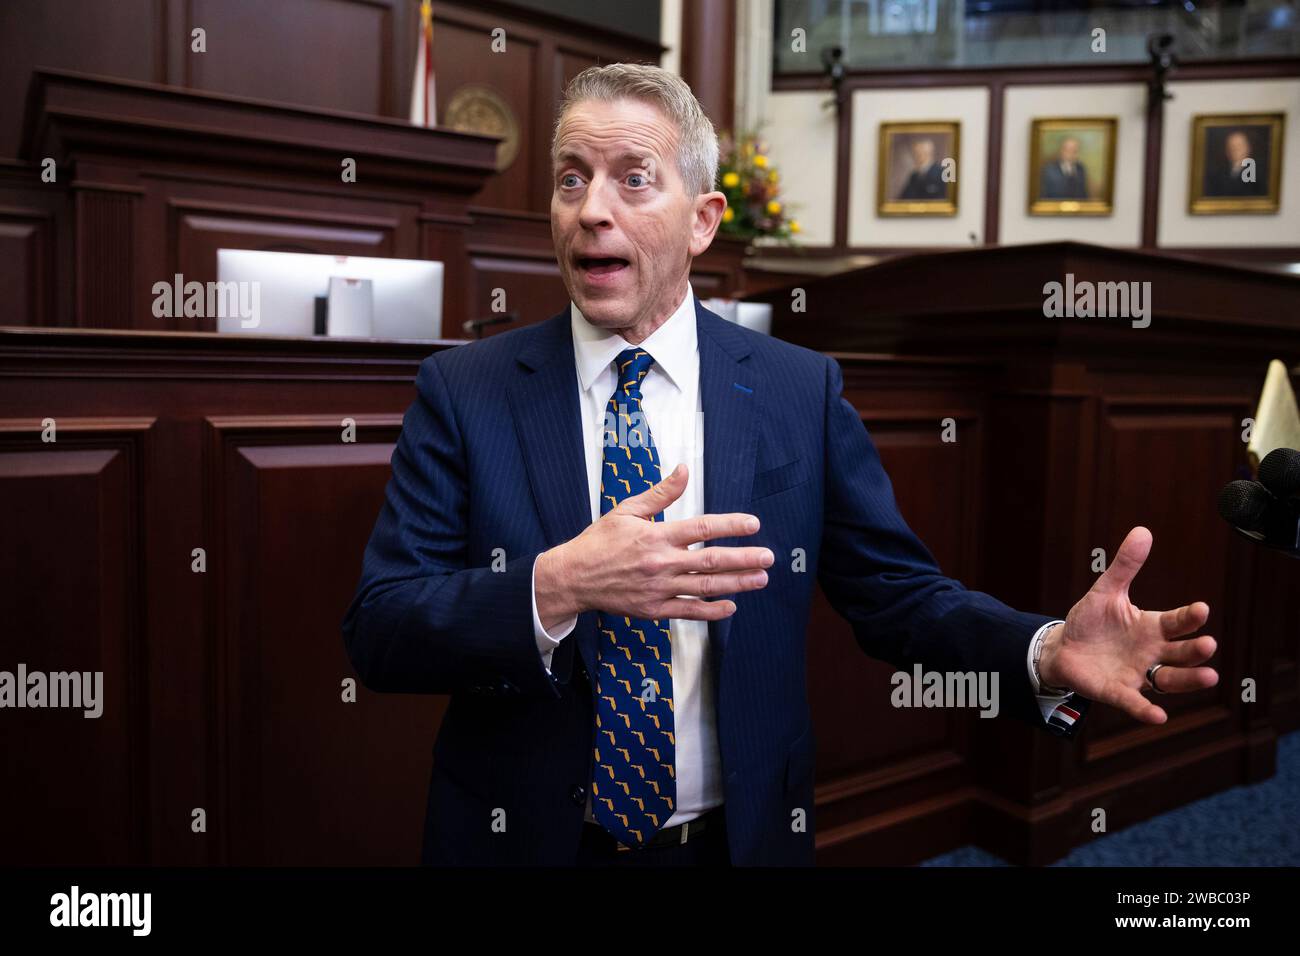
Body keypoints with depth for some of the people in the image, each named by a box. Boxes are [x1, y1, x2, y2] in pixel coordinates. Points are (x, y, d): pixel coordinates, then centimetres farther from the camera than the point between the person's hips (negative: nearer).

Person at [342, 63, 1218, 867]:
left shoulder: (802, 391, -6)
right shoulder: (463, 391, -8)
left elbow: (898, 594, -3)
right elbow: (377, 633, -13)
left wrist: (1049, 652, -21)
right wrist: (555, 587, -29)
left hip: (743, 836, 1)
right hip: (525, 837, 0)